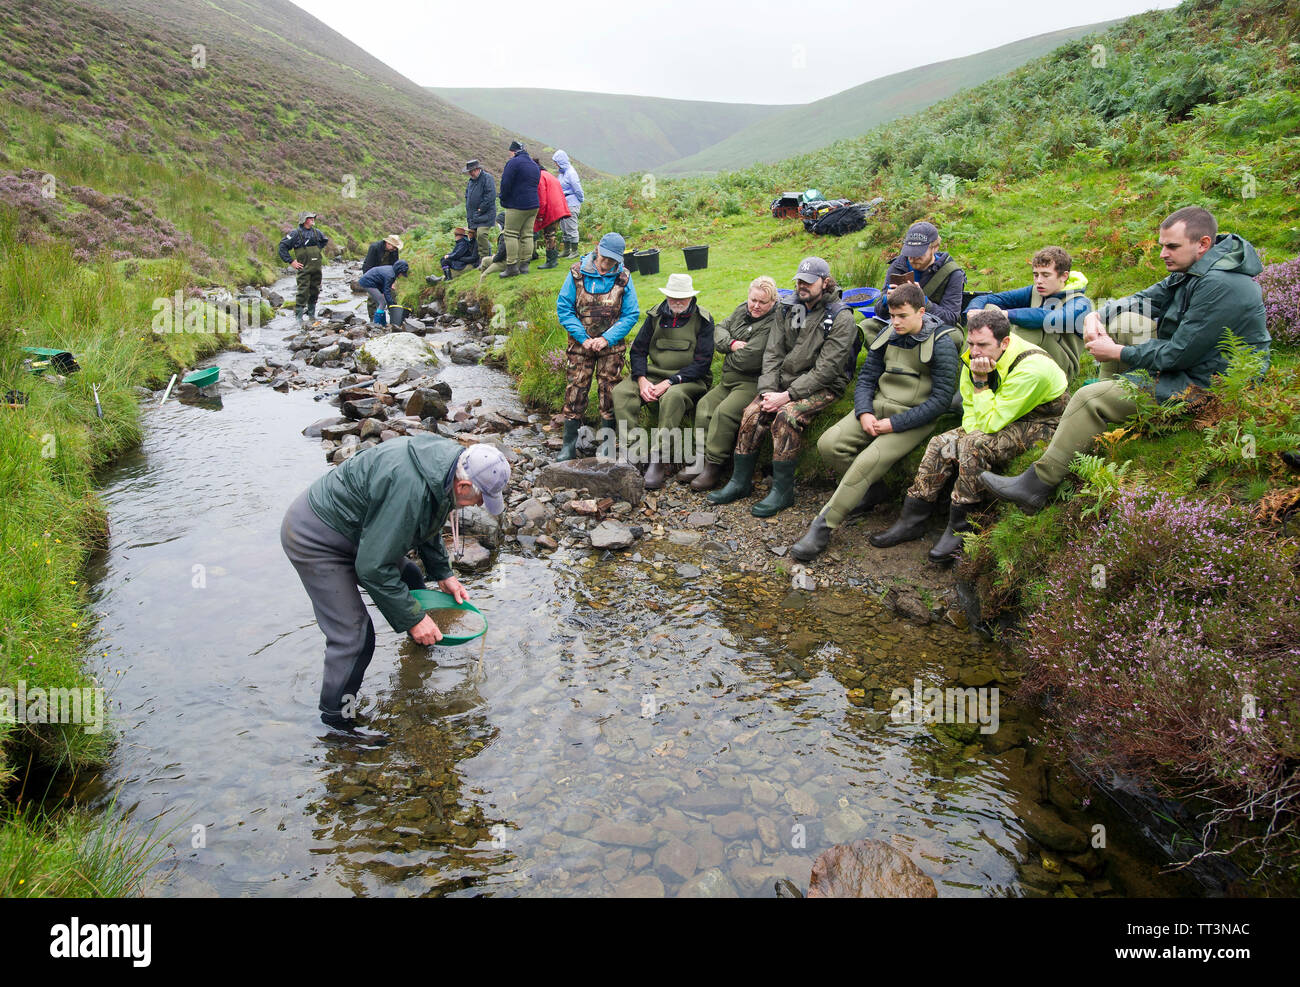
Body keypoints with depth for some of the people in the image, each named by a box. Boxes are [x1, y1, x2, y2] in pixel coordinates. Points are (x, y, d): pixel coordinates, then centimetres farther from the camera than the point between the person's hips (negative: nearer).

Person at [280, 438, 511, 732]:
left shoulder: (447, 458, -7)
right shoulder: (409, 489, -37)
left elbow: (427, 523, 13)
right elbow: (373, 567, -30)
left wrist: (443, 574, 11)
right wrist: (412, 619, -22)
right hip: (314, 539, -9)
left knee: (409, 580, 16)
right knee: (354, 636, -11)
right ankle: (338, 720, 8)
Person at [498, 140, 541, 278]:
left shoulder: (513, 163, -10)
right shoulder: (534, 164, 17)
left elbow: (505, 184, -13)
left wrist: (503, 200, 2)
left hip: (517, 206, -8)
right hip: (533, 205, 8)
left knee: (511, 235, -4)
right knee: (527, 235, 8)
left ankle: (512, 266, -8)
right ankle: (524, 265, 8)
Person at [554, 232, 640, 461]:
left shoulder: (623, 278, -3)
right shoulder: (577, 273, -3)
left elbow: (631, 315, -2)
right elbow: (563, 307, -3)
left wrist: (607, 338, -14)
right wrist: (583, 338, -11)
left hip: (611, 345, 0)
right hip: (581, 343, 0)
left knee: (610, 390, 1)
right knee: (576, 388, -1)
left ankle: (606, 442, 12)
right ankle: (569, 444, 6)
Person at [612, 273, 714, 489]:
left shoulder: (703, 320, -4)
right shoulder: (656, 315, 9)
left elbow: (702, 362, -10)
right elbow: (638, 349, 8)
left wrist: (669, 383, -19)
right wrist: (642, 380, -11)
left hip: (689, 379, -4)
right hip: (654, 374, 5)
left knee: (673, 397, -39)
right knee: (621, 392, -22)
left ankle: (658, 460, -34)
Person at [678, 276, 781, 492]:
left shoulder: (773, 324, -19)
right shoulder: (743, 309, 10)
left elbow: (748, 360, -23)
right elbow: (720, 329, 10)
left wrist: (729, 354, -2)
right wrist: (732, 344, -11)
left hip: (752, 383, -9)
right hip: (729, 379, 10)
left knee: (724, 413, -26)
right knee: (704, 405, -2)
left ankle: (714, 466, -18)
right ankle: (702, 460, 0)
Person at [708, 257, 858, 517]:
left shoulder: (840, 317, -12)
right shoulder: (789, 310, 7)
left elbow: (826, 369, -18)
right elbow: (773, 353, 4)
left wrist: (787, 396, -21)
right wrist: (767, 391, -11)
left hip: (823, 387, -6)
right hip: (786, 382, 6)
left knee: (786, 416, -31)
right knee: (752, 412, -16)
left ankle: (783, 490, -19)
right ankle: (740, 481, -3)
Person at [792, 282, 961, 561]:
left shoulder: (942, 344, -9)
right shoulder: (887, 336, 8)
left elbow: (941, 399, -12)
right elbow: (866, 378, 12)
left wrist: (894, 424, -17)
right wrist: (864, 413, -9)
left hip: (914, 418, -6)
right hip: (878, 406, 6)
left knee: (868, 461, -30)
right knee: (829, 444, -18)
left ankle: (822, 528, -24)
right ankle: (873, 490, 7)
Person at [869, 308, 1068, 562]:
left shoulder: (1031, 369, -30)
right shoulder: (976, 359, -6)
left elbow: (991, 423, -27)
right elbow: (971, 410, 5)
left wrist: (981, 382, -27)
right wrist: (971, 433, -14)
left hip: (1041, 425, -8)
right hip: (1004, 418, 8)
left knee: (974, 446, -31)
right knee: (941, 444, -10)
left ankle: (959, 530, -19)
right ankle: (912, 521, -1)